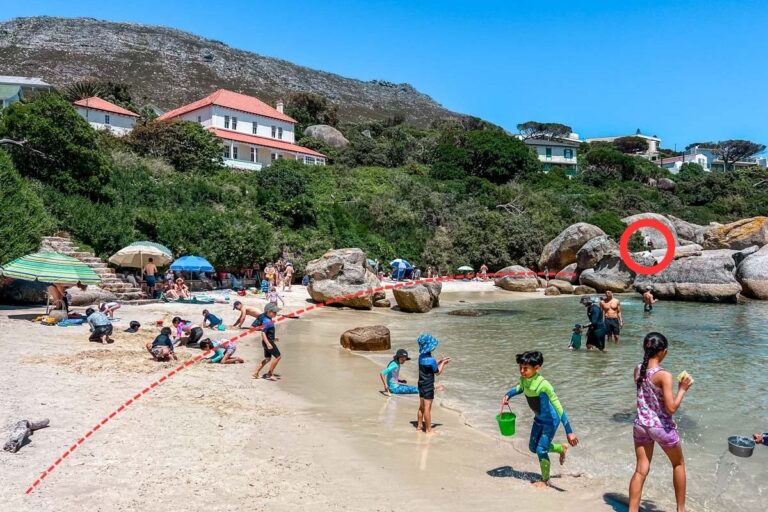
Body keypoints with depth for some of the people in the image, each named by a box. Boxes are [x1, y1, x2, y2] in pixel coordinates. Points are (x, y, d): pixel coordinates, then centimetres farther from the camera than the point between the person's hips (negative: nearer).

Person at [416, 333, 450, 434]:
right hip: (428, 387, -8)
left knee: (421, 407, 18)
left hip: (421, 385, 8)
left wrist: (440, 360, 13)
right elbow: (438, 372, -12)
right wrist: (443, 363, 1)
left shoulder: (422, 356, 2)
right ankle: (428, 429, 10)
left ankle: (419, 426, 28)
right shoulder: (430, 359, -24)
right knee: (427, 408, 1)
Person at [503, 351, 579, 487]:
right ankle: (561, 448, 41)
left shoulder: (543, 385, -36)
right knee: (533, 447, 17)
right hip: (538, 419, 8)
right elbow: (519, 388, 13)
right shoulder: (523, 379, -15)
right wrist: (508, 395, -6)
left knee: (541, 450, -5)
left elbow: (559, 408, -34)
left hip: (551, 421, -8)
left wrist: (569, 431, -35)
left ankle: (545, 480, 21)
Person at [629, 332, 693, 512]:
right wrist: (682, 389, -11)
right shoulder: (664, 375, -22)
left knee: (641, 470, 10)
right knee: (679, 464, 22)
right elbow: (671, 408, -22)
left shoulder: (638, 369, -2)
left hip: (641, 425, 5)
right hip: (662, 426, -4)